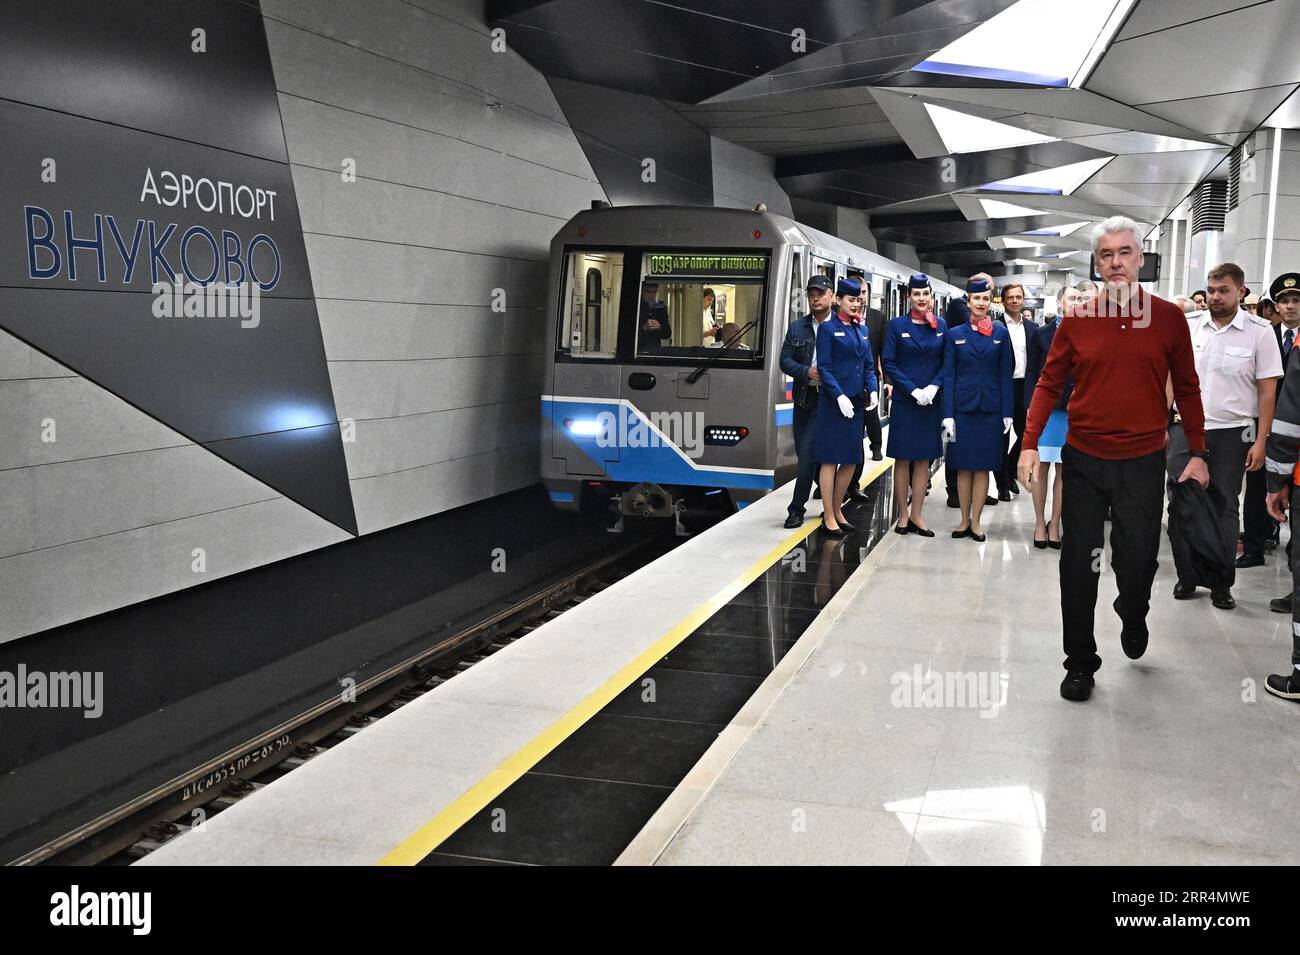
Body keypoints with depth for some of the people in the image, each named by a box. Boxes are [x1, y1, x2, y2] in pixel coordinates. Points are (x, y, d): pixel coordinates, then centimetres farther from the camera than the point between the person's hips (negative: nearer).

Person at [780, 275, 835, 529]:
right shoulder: (797, 327, 9)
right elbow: (785, 361, 4)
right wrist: (807, 372, -12)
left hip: (828, 399, -6)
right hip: (803, 397, 6)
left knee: (808, 453, -11)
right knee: (804, 453, 12)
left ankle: (797, 508, -4)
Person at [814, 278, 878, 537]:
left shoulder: (862, 330, 14)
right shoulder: (828, 328, -4)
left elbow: (869, 365, 15)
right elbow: (824, 367, -10)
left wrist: (872, 390, -2)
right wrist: (840, 396, -19)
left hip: (856, 403, 6)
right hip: (833, 403, -6)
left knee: (851, 460, 9)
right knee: (830, 460, -1)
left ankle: (837, 510, 22)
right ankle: (828, 518, 3)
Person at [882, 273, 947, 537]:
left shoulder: (941, 326, 6)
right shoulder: (897, 325, -2)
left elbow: (946, 363, 6)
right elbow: (888, 363, -5)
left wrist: (933, 387, -11)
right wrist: (913, 390, -12)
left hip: (931, 402, 2)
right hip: (904, 401, -2)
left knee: (924, 459, 5)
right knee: (903, 459, 3)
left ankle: (916, 515, 12)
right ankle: (903, 515, 11)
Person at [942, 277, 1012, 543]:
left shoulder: (1000, 333, 4)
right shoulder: (955, 334, 4)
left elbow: (1005, 374, 3)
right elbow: (949, 375, 2)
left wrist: (1007, 413, -2)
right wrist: (948, 414, -5)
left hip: (990, 408, 0)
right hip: (963, 407, 0)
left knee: (983, 467, 4)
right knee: (964, 466, 5)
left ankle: (976, 521, 11)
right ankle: (964, 519, 14)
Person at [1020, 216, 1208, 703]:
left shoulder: (1169, 318, 0)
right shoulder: (1076, 319, 0)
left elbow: (1187, 389, 6)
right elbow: (1049, 384, 3)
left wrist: (1197, 452, 6)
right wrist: (1030, 443, -5)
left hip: (1142, 462, 0)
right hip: (1083, 461, 0)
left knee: (1138, 562, 5)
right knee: (1078, 567, 4)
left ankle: (1133, 616, 40)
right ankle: (1080, 662, 19)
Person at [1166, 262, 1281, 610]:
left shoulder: (1259, 332, -3)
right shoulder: (1186, 326, 2)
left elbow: (1268, 390, -2)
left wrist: (1261, 441, -7)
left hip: (1232, 432, -1)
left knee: (1224, 508, 7)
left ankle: (1221, 585, 16)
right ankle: (1186, 578, 16)